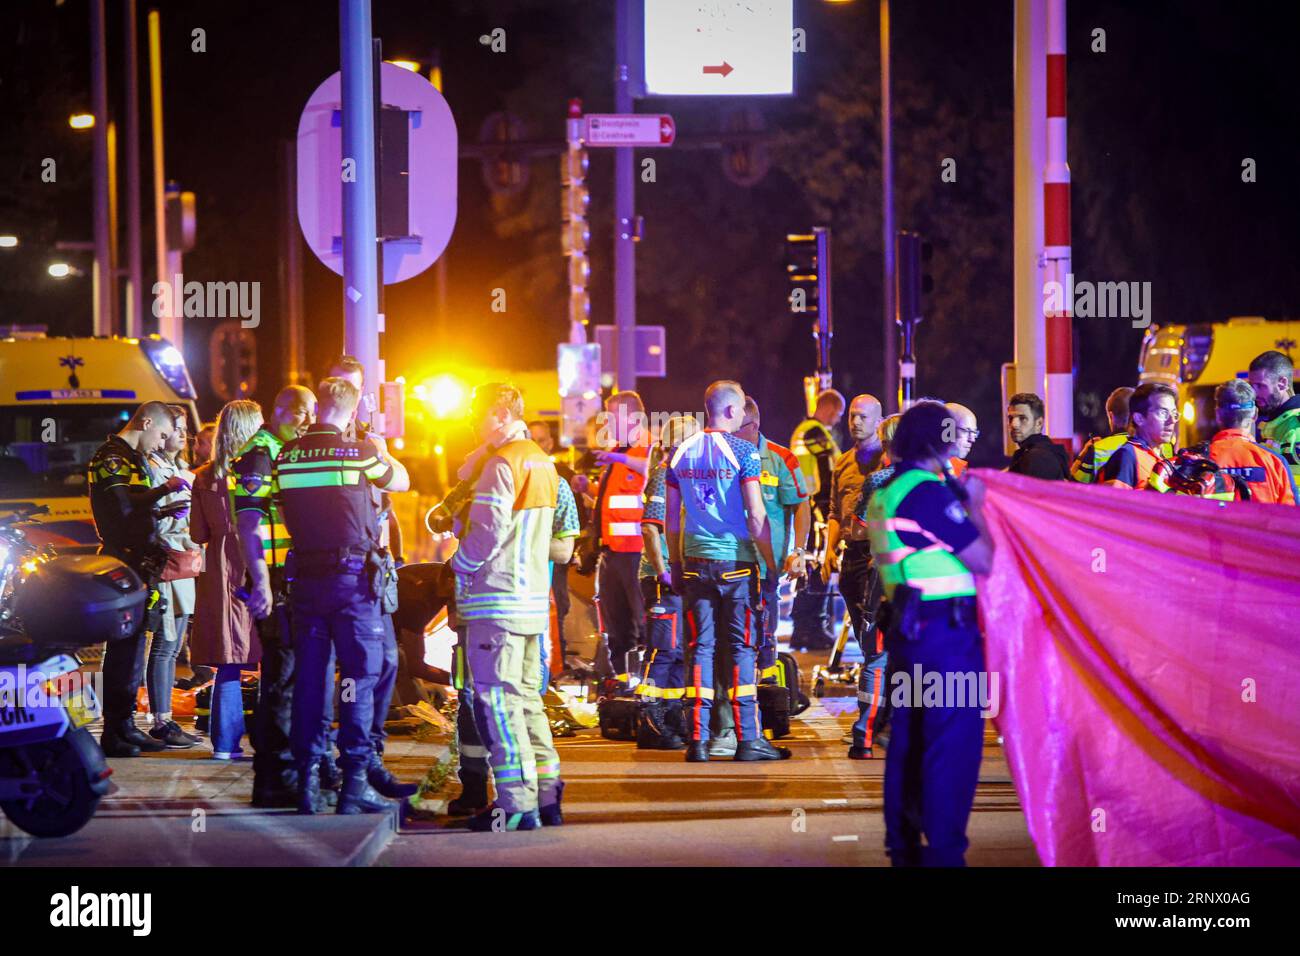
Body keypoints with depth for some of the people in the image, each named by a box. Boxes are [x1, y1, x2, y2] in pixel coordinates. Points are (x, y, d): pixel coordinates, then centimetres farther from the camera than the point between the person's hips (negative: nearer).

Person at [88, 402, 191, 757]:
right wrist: (164, 490, -19)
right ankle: (114, 732, -8)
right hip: (122, 563, -10)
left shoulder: (134, 459, 22)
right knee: (123, 646, -10)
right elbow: (122, 507, -21)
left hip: (140, 563, 10)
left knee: (134, 645, 11)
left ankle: (125, 725, 17)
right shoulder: (110, 458, -10)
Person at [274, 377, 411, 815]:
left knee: (310, 678, 8)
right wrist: (381, 452, 30)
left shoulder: (284, 457, 3)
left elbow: (281, 509, 9)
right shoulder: (357, 453, -7)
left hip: (305, 577, 4)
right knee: (360, 676, 0)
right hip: (352, 576, -4)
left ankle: (308, 780, 9)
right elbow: (401, 481, 11)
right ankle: (354, 782, -3)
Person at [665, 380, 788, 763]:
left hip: (695, 562, 4)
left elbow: (671, 518, 11)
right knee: (742, 648, 1)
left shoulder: (680, 453, 7)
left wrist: (675, 565, 18)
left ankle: (697, 740, 3)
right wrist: (771, 565, -2)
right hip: (736, 561, -4)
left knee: (699, 647, 6)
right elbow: (756, 517, -10)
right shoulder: (742, 451, -8)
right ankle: (748, 739, 1)